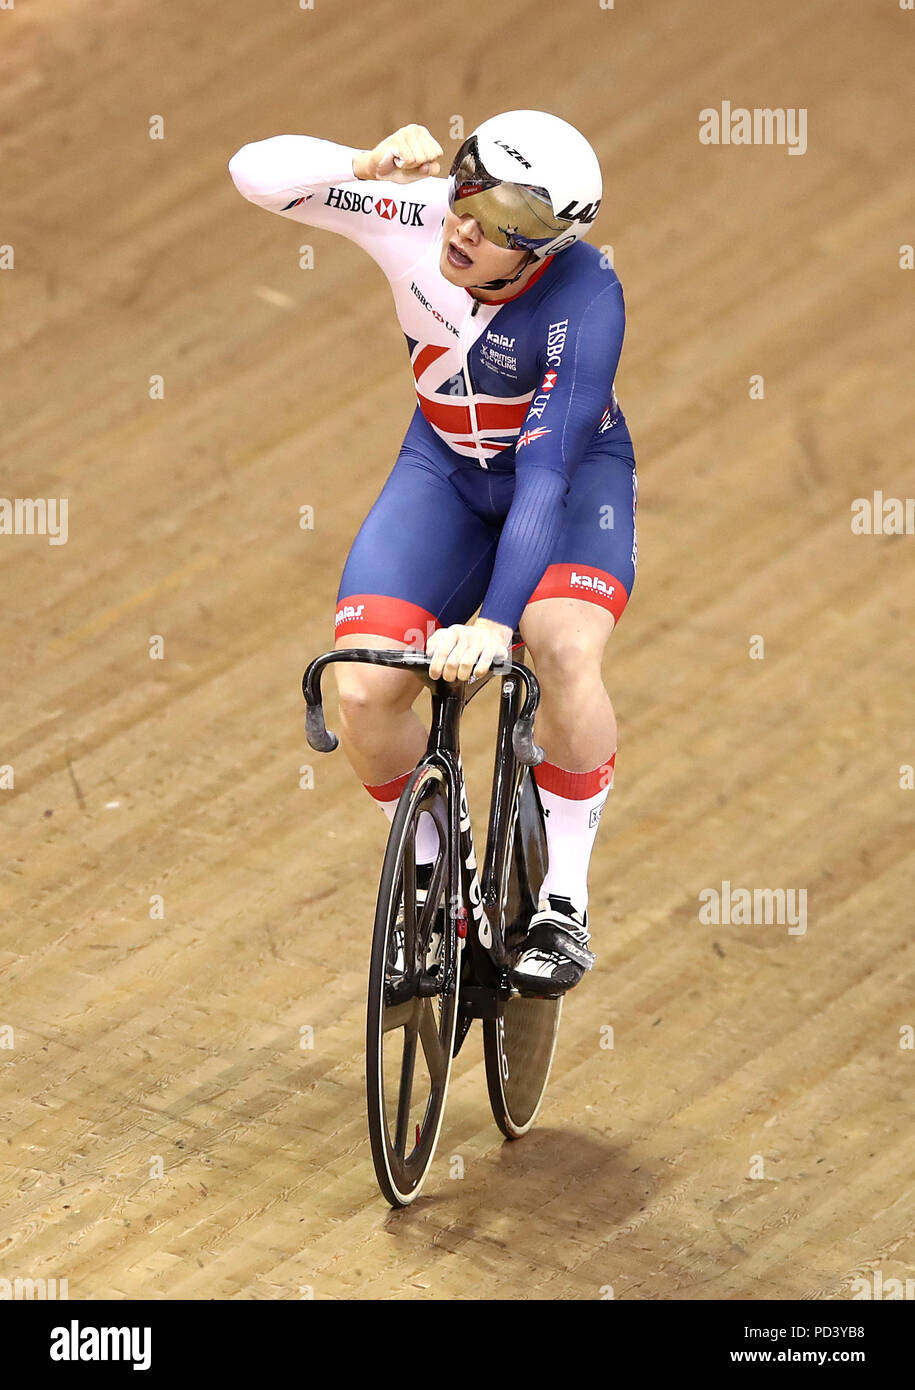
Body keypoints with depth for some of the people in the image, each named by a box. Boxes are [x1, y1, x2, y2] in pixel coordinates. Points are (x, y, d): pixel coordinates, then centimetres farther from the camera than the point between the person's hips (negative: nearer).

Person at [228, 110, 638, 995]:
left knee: (565, 655, -32)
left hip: (572, 468, -3)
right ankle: (432, 876, 11)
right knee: (362, 691, -17)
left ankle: (563, 902, -12)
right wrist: (367, 163, -34)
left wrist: (495, 622, -44)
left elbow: (547, 471, -37)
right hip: (445, 465, 3)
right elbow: (256, 171, -19)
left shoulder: (586, 297, -32)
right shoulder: (414, 215, -22)